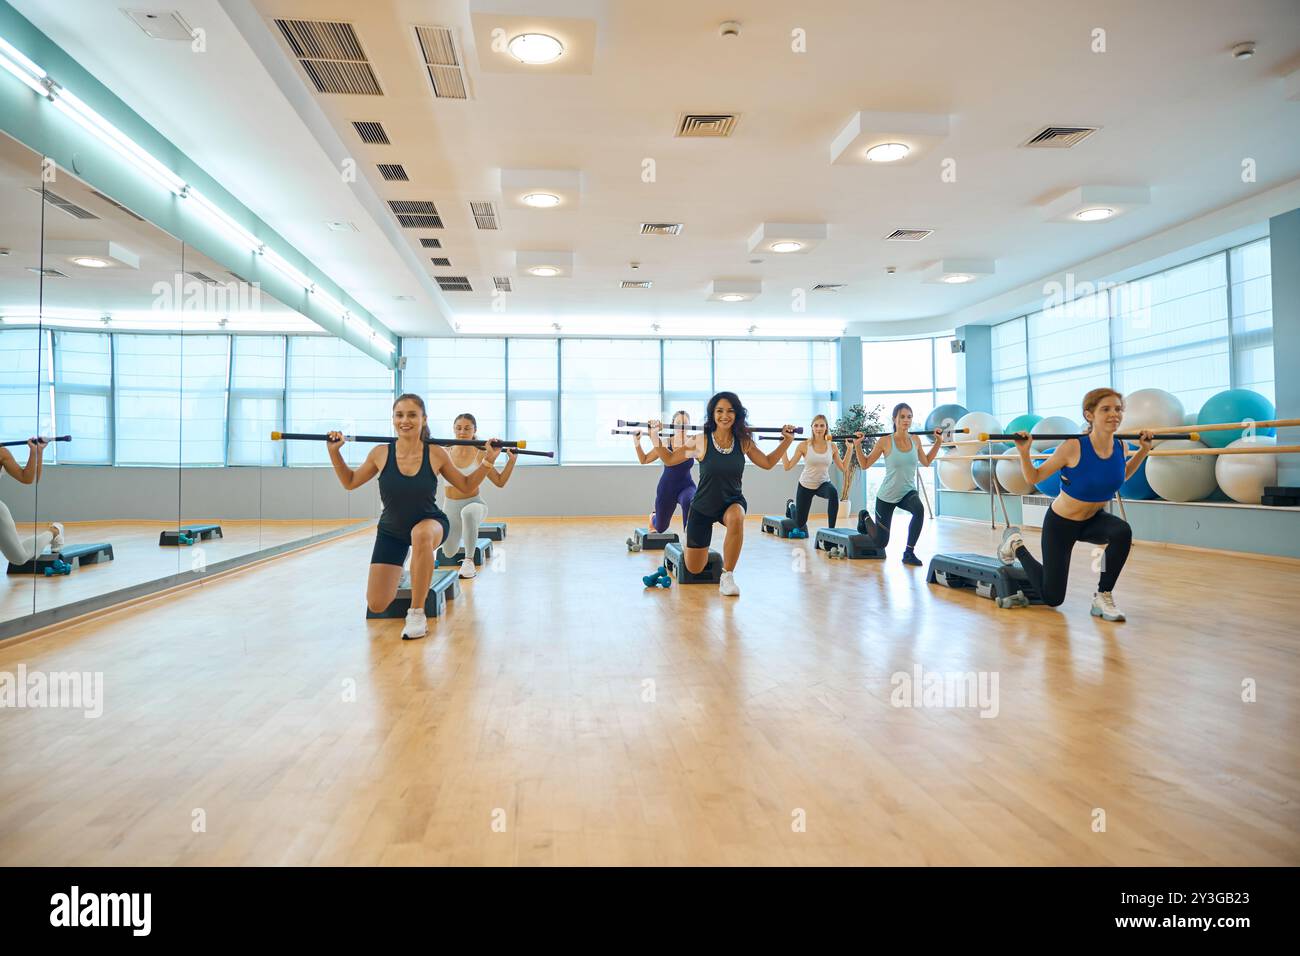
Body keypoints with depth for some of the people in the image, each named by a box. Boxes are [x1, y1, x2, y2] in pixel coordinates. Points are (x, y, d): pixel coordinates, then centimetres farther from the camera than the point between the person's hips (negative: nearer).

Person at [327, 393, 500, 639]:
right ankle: (398, 576, 37)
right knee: (376, 605, -3)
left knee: (421, 534, -43)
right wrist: (334, 451, -6)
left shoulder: (436, 455, -16)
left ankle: (417, 613, -26)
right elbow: (350, 482, 4)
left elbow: (467, 486, -1)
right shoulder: (380, 453, -13)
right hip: (391, 531, 2)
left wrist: (487, 461, -13)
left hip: (430, 523, -2)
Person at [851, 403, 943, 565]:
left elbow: (926, 462, 15)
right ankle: (865, 517, 43)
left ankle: (909, 553, -20)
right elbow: (864, 465, -6)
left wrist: (938, 442, 10)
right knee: (880, 542, 8)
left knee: (919, 509, -36)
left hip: (908, 492, 3)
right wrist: (857, 445, -19)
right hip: (887, 496, -3)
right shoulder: (885, 441, -16)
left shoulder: (915, 441, -3)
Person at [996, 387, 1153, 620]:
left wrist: (1144, 450, 5)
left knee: (1122, 531, -33)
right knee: (1051, 598, 6)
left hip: (1094, 520, 5)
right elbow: (1033, 478, -16)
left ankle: (1103, 596, -12)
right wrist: (1024, 452, -32)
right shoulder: (1073, 447, -28)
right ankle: (1016, 544, 32)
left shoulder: (1119, 446, -12)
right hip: (1061, 523, -4)